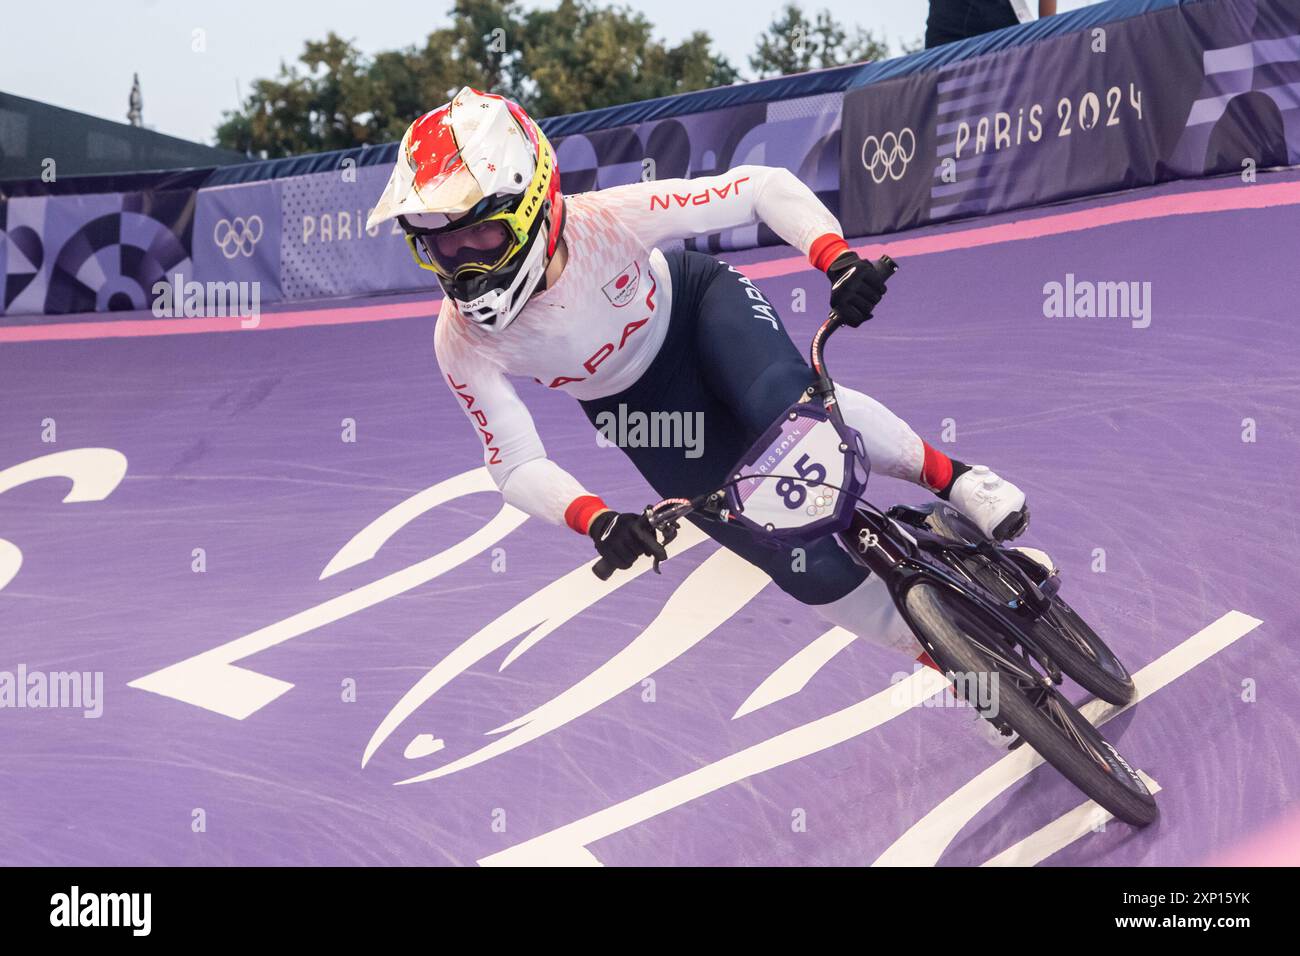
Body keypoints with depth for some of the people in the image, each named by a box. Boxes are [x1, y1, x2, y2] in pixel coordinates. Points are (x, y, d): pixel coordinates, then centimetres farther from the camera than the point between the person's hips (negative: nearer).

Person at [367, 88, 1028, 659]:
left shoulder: (609, 220, -35)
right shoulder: (465, 344, -30)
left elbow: (766, 187, -29)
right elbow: (516, 465, -24)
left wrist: (838, 259, -46)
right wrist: (596, 520, -42)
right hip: (637, 410, 2)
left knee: (783, 406, -38)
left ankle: (952, 478, -12)